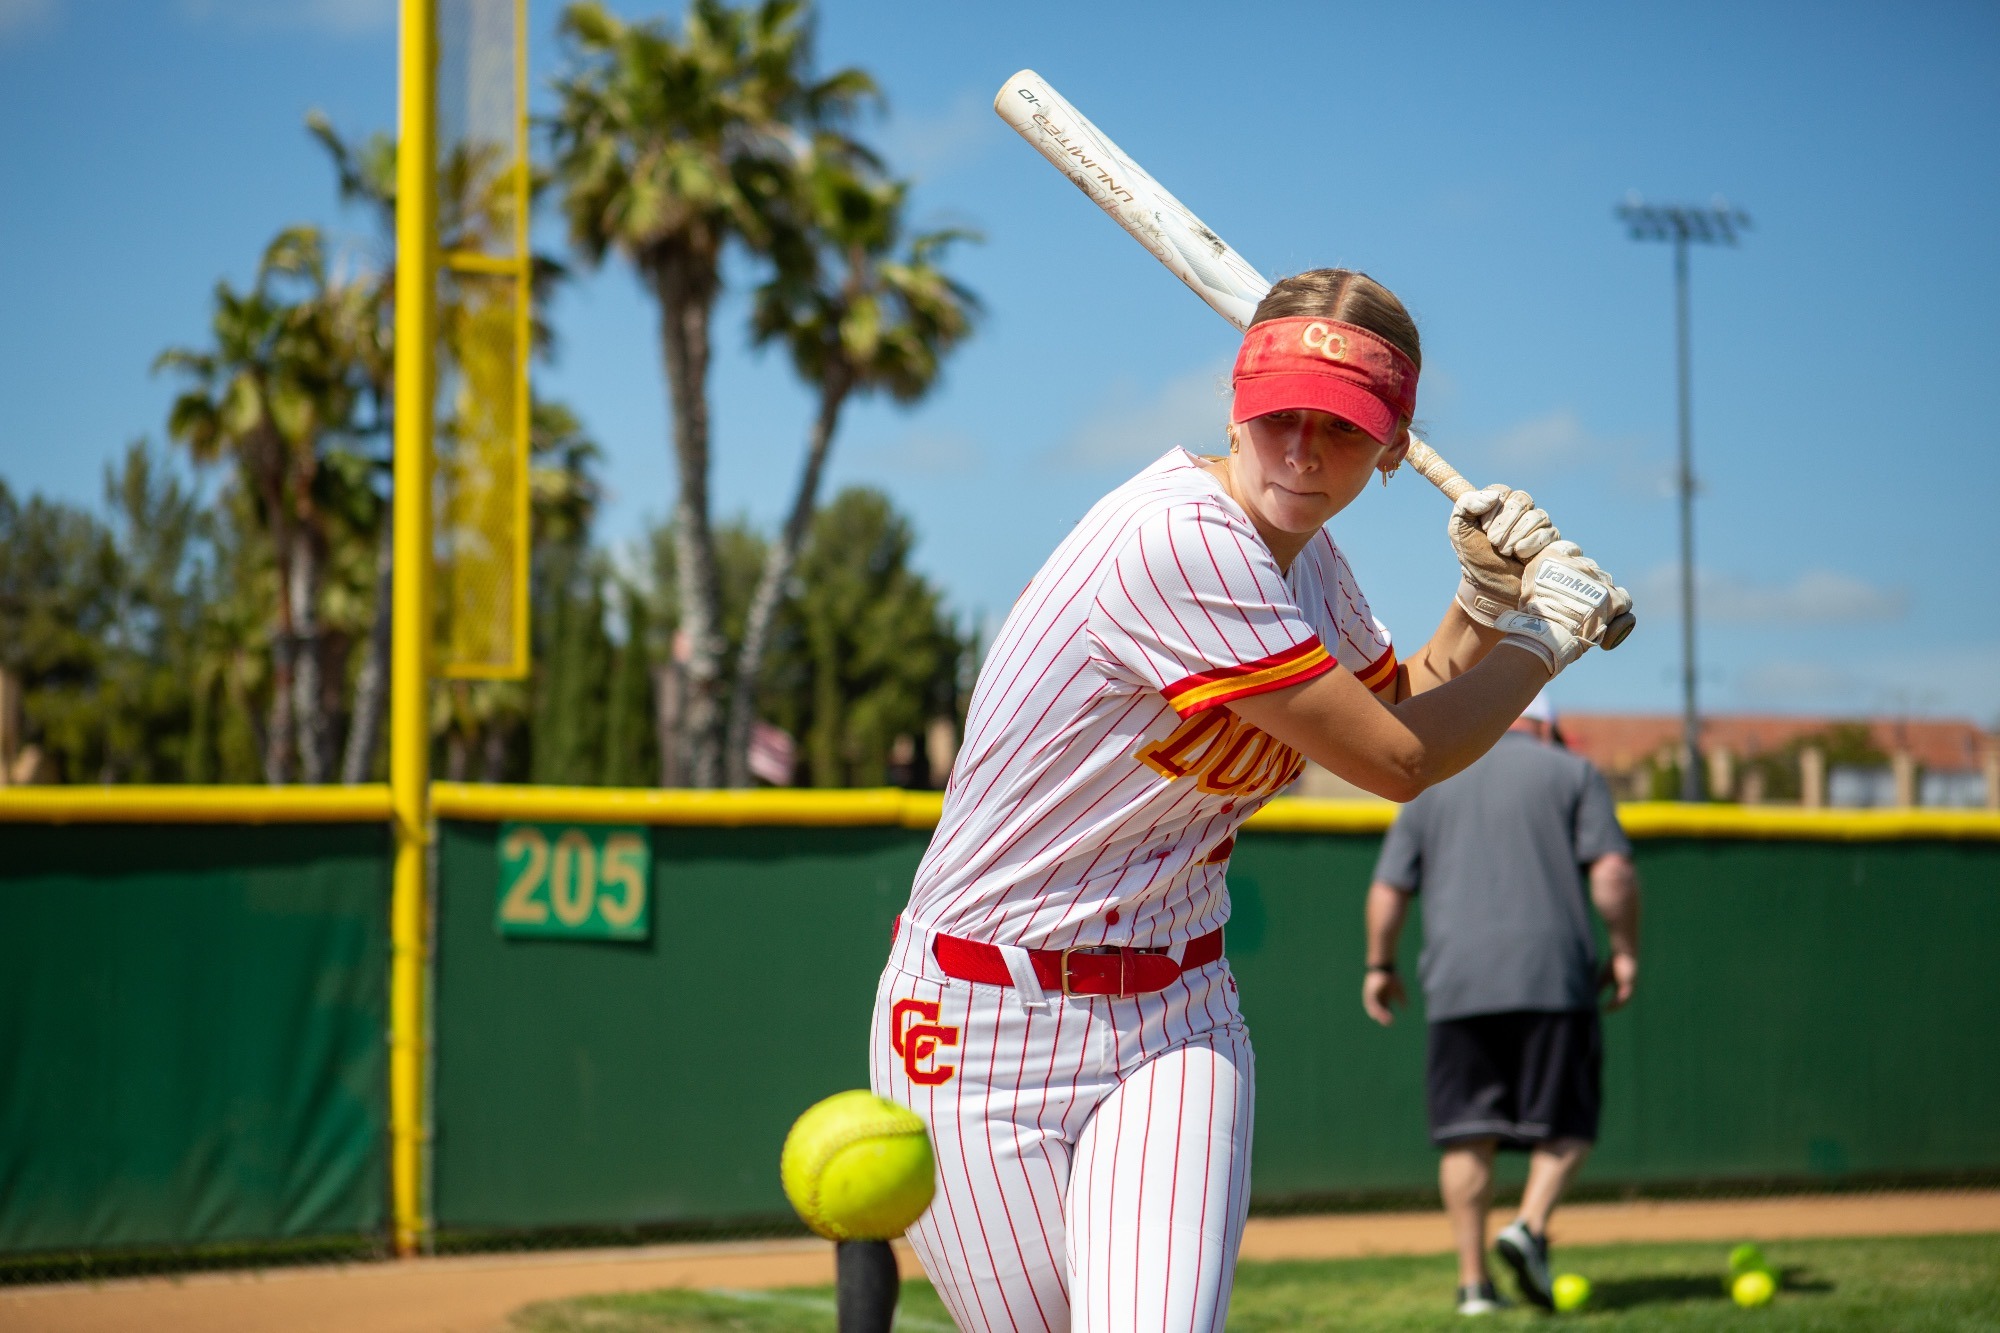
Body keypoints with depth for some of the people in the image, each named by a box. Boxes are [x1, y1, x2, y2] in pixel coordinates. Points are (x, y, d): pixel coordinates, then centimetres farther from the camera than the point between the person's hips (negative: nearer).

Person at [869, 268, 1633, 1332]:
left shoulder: (1299, 554, 5)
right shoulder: (1181, 541, -24)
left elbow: (1405, 709, 24)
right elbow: (1396, 763, -18)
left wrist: (1483, 602, 5)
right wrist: (1546, 632, -3)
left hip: (1173, 1024, 7)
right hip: (984, 1032, -7)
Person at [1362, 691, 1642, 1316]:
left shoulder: (1432, 783, 17)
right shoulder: (1571, 772, 9)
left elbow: (1388, 889, 13)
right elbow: (1612, 872, -4)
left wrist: (1379, 966, 23)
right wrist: (1625, 952, 4)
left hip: (1457, 985, 2)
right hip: (1553, 980, -2)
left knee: (1468, 1134, 5)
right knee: (1566, 1121, 6)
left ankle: (1473, 1282, 1)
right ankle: (1530, 1227, -18)